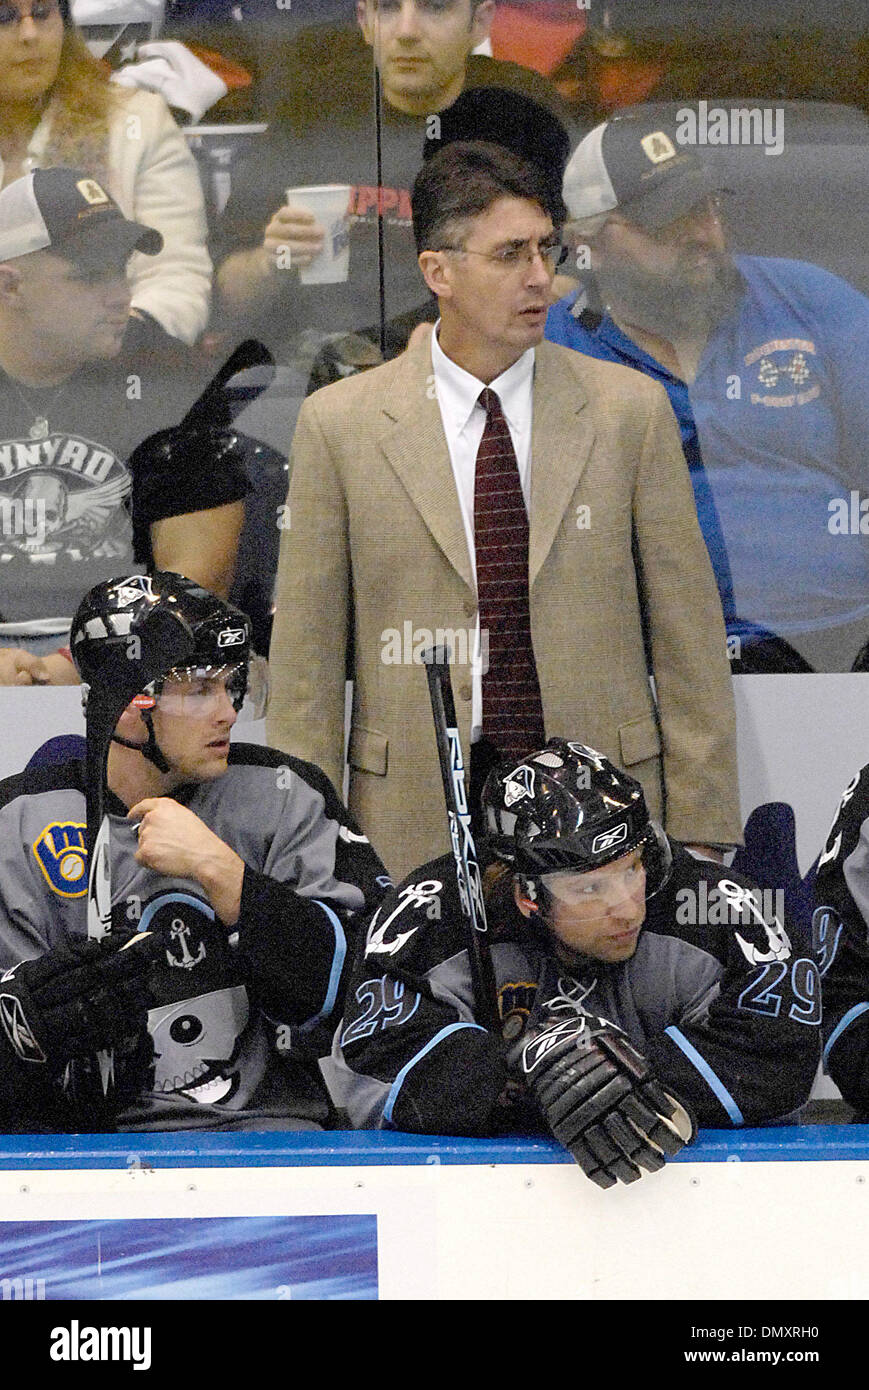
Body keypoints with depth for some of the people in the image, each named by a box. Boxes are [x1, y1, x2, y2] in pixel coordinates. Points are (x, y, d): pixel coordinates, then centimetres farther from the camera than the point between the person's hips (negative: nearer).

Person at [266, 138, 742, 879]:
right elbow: (307, 657, 4)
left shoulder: (632, 409, 5)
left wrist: (699, 839, 1)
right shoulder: (340, 423, 3)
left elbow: (689, 641, 5)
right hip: (415, 813, -1)